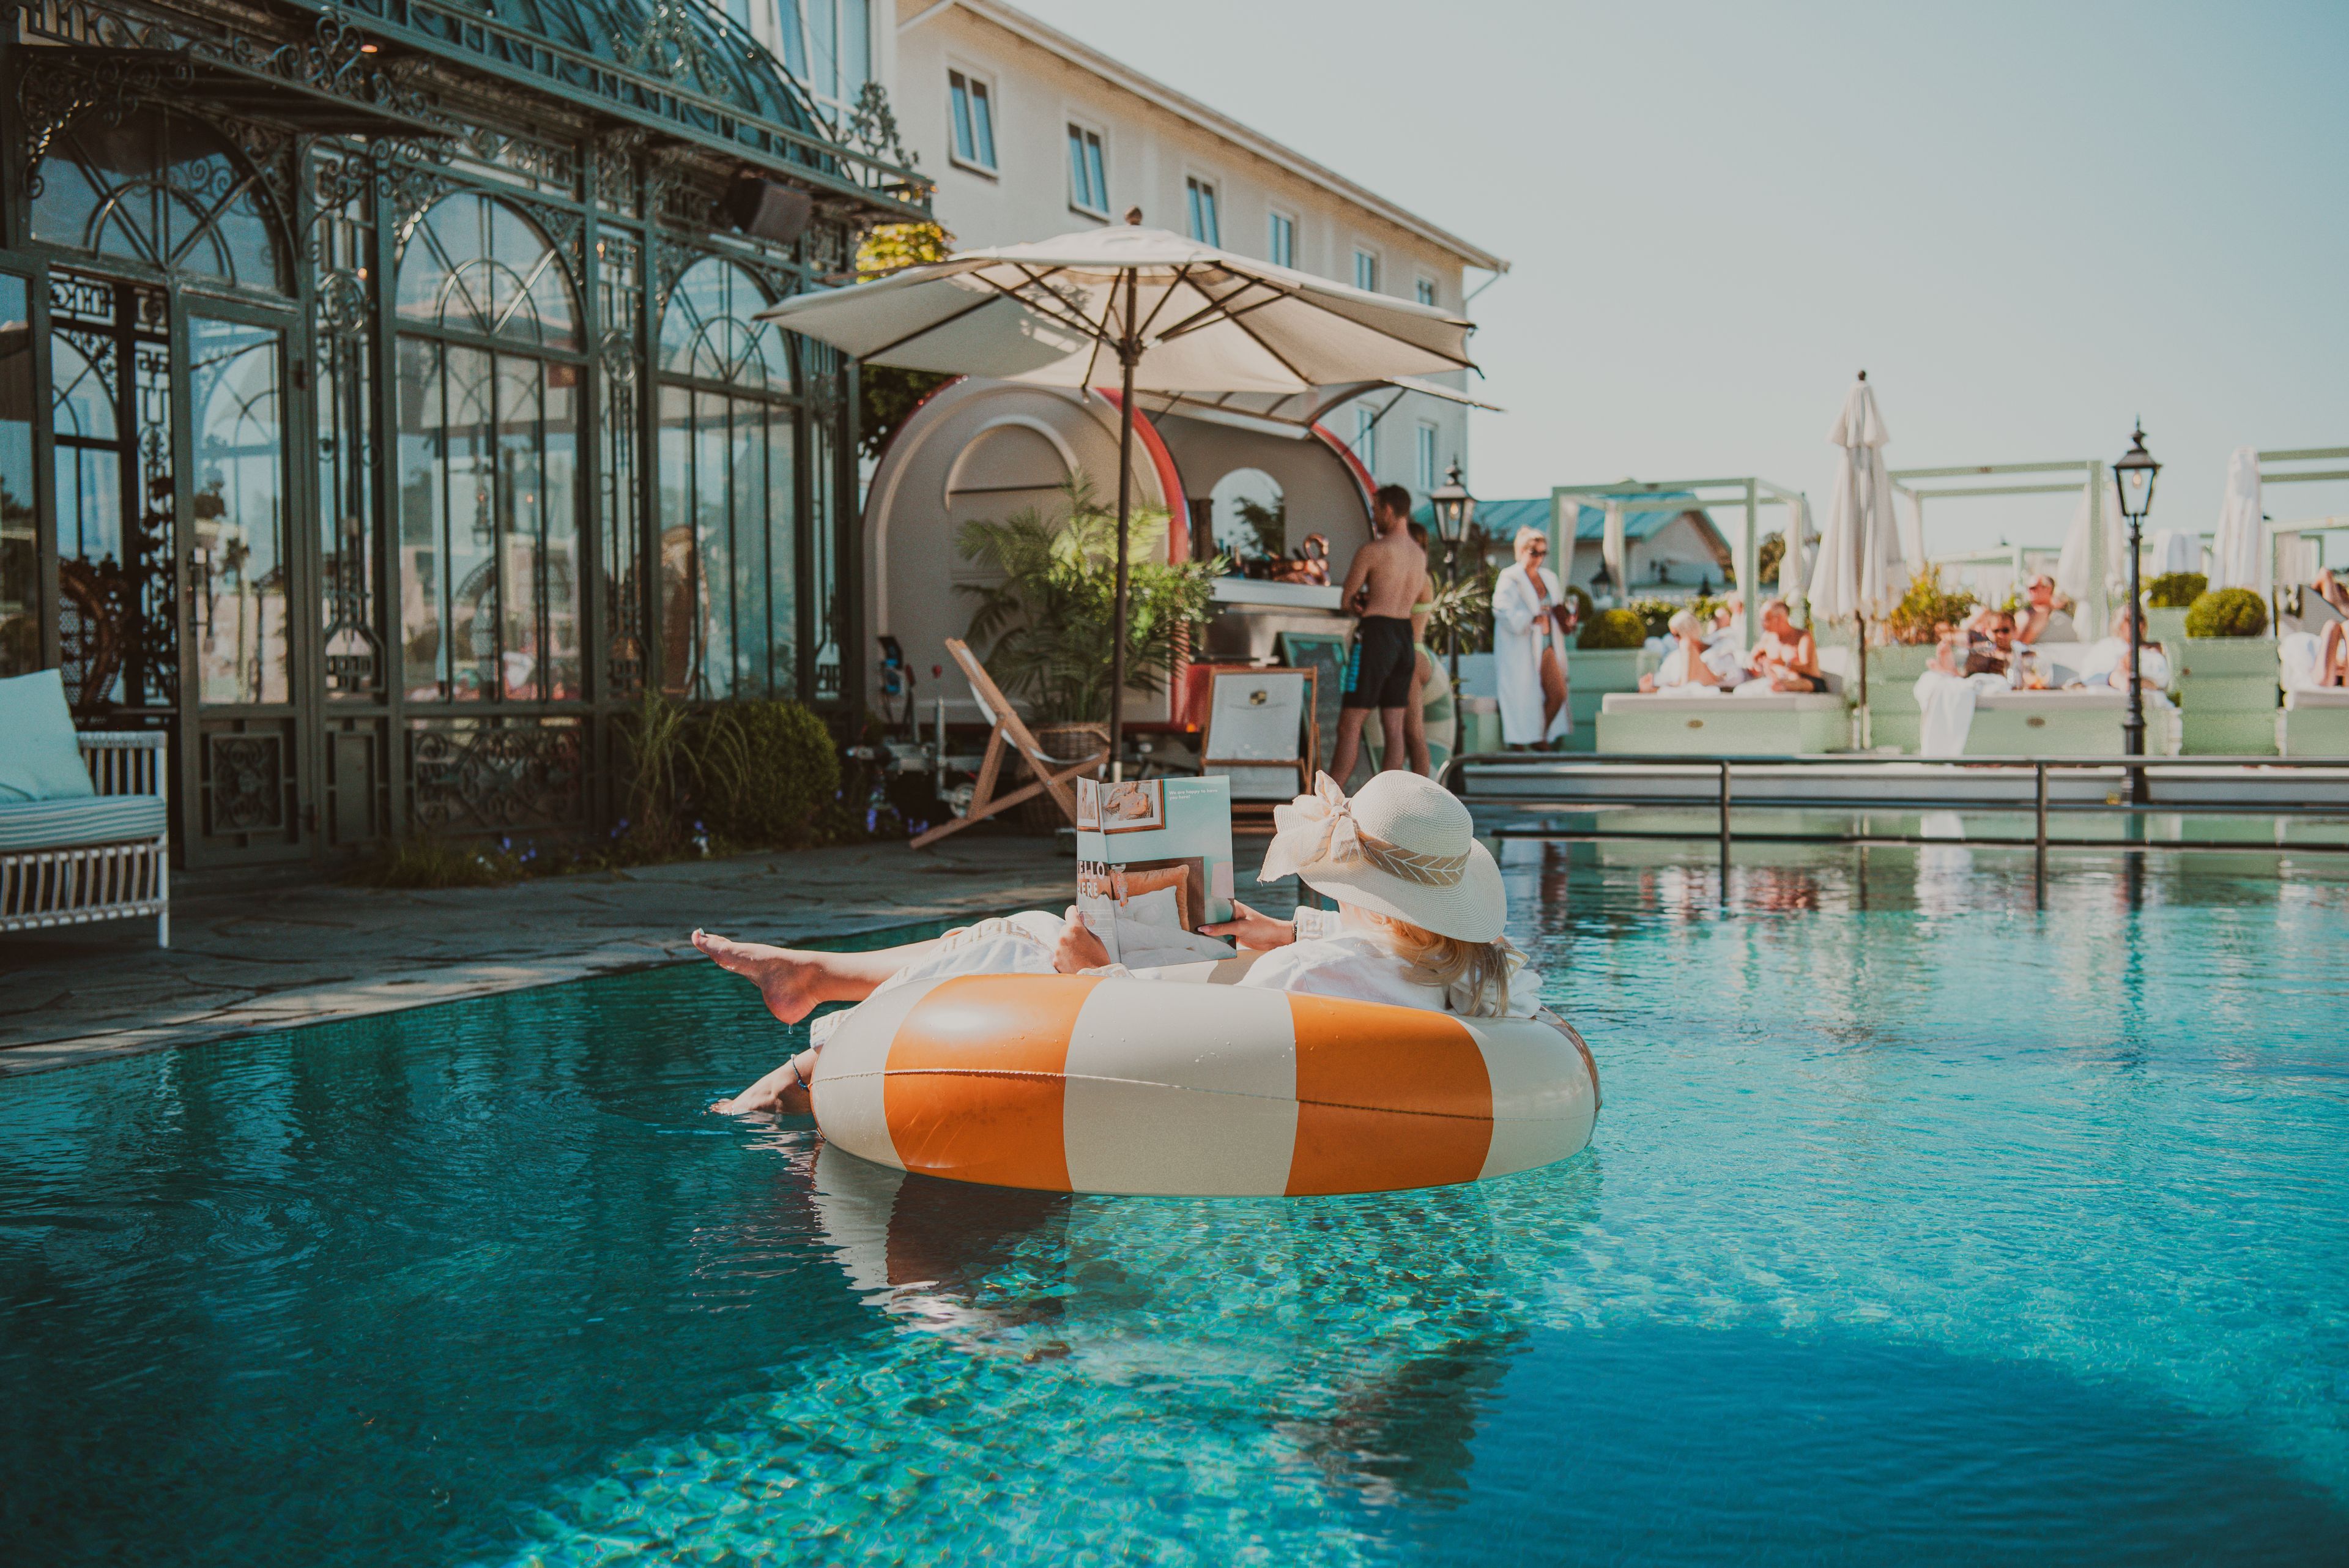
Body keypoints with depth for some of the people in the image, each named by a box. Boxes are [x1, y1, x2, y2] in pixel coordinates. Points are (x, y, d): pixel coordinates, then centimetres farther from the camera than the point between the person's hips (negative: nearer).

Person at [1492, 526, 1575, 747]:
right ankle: (1519, 744, 4)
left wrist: (1568, 617, 0)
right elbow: (1503, 610, -18)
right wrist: (1532, 619, -26)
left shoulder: (1549, 577, 17)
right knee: (1522, 696, -5)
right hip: (1521, 650, -7)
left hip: (1547, 646, 7)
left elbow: (1560, 608, 23)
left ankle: (1541, 738, 14)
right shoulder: (1510, 578, -5)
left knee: (1558, 694, -1)